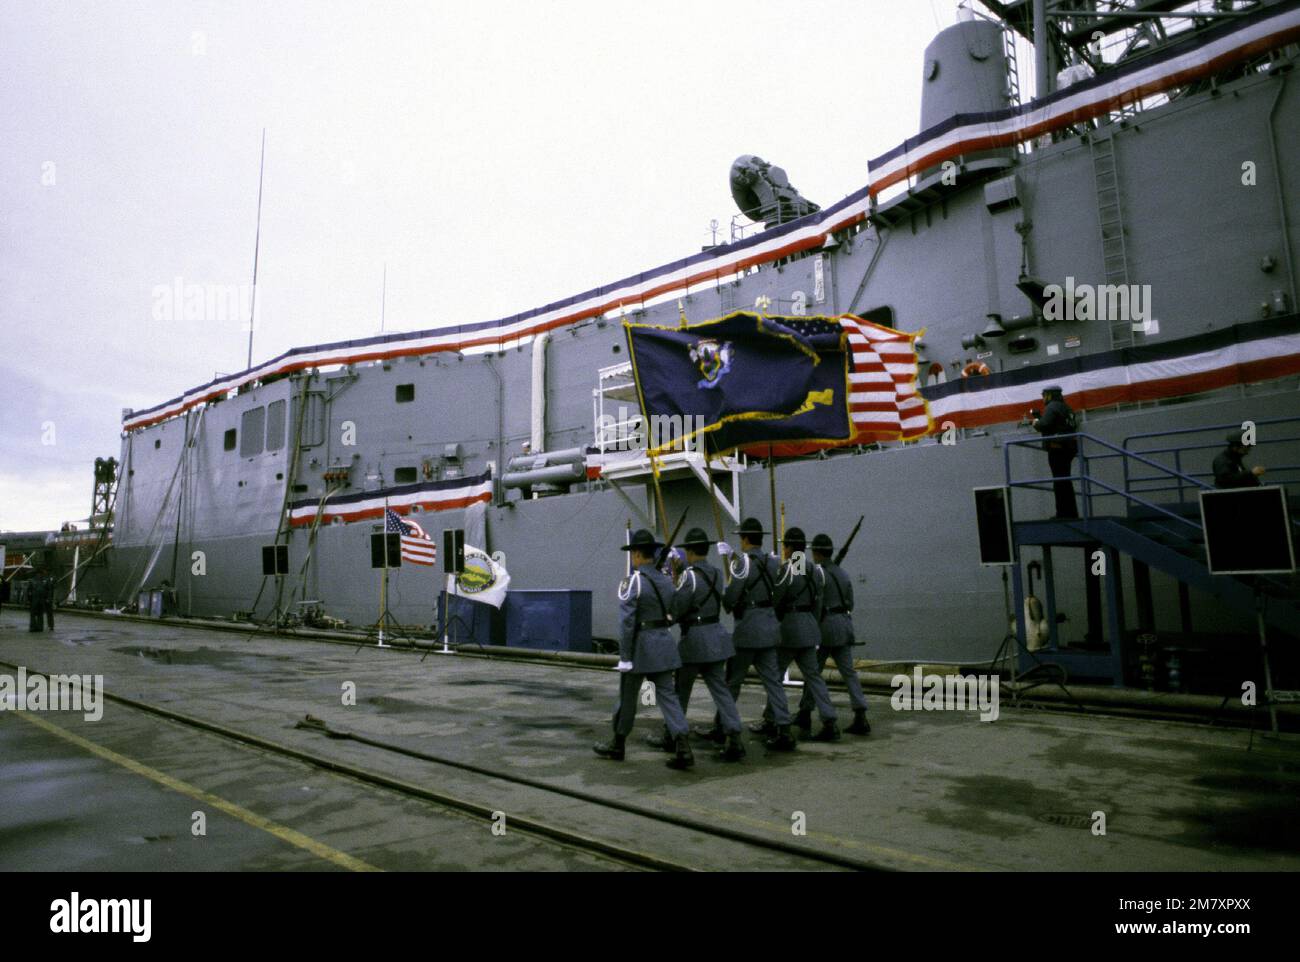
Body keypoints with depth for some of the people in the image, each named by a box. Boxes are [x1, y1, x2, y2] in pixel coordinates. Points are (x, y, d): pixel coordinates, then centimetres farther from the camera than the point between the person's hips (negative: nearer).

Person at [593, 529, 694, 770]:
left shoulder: (633, 581, -14)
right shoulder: (666, 580, 8)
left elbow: (626, 622, -17)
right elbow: (671, 615, 12)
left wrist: (625, 657, -15)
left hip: (640, 644, -6)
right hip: (665, 642, 6)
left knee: (627, 697, 11)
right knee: (667, 695, 6)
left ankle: (617, 745, 28)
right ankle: (683, 748, -6)